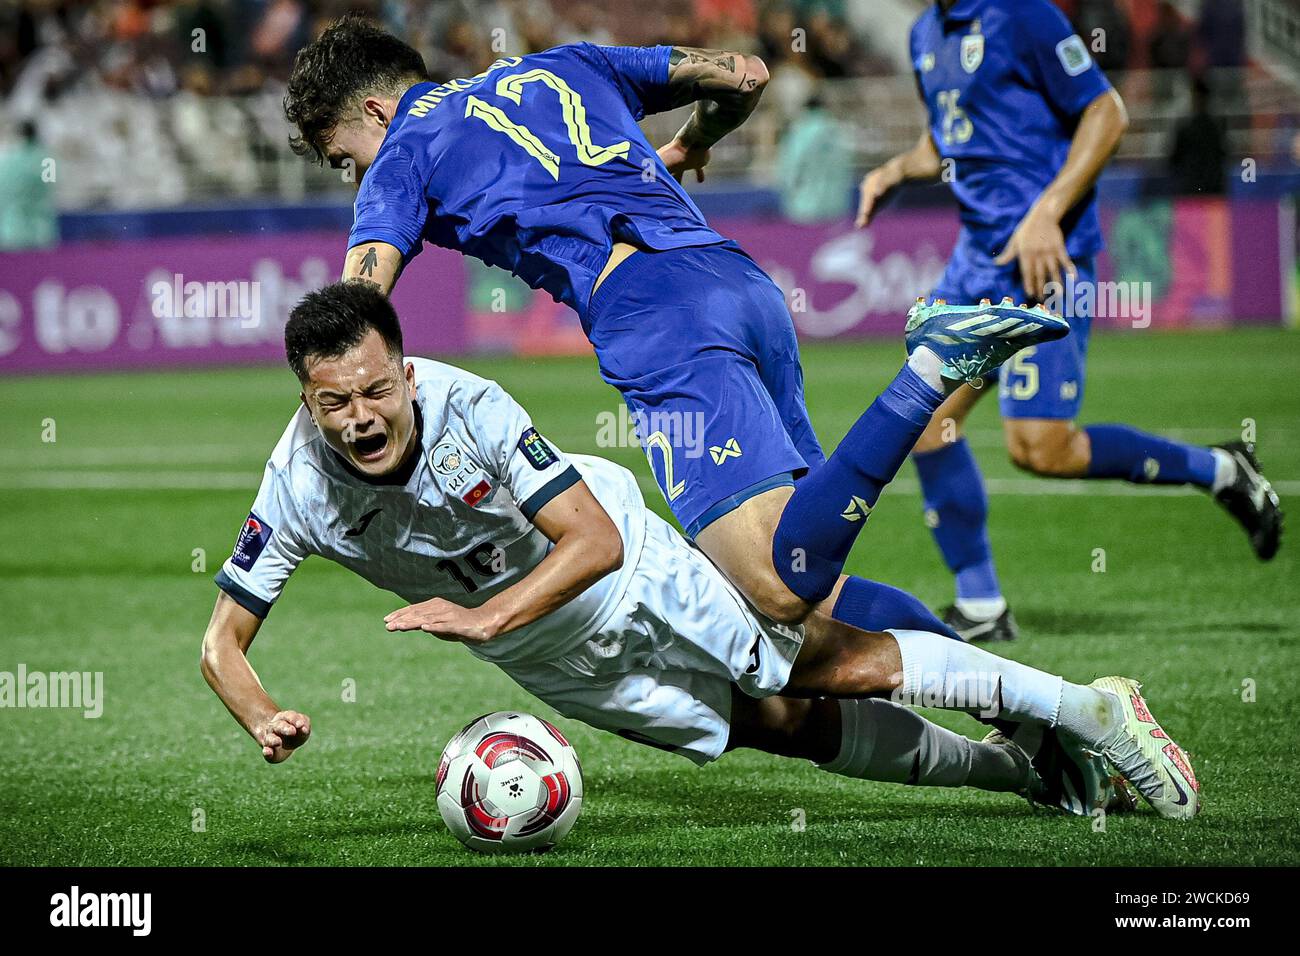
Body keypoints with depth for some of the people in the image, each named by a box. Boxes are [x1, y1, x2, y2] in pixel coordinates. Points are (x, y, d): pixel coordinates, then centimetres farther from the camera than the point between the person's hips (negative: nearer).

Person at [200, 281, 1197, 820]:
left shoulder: (468, 407, -32)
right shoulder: (298, 489, -23)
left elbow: (595, 541, -30)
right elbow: (223, 640, -15)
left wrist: (481, 617, -44)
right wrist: (265, 721, -36)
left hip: (630, 569, -3)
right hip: (549, 661, 3)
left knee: (842, 668, -7)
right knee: (800, 729, 3)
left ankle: (1085, 709, 8)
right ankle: (1022, 773, 20)